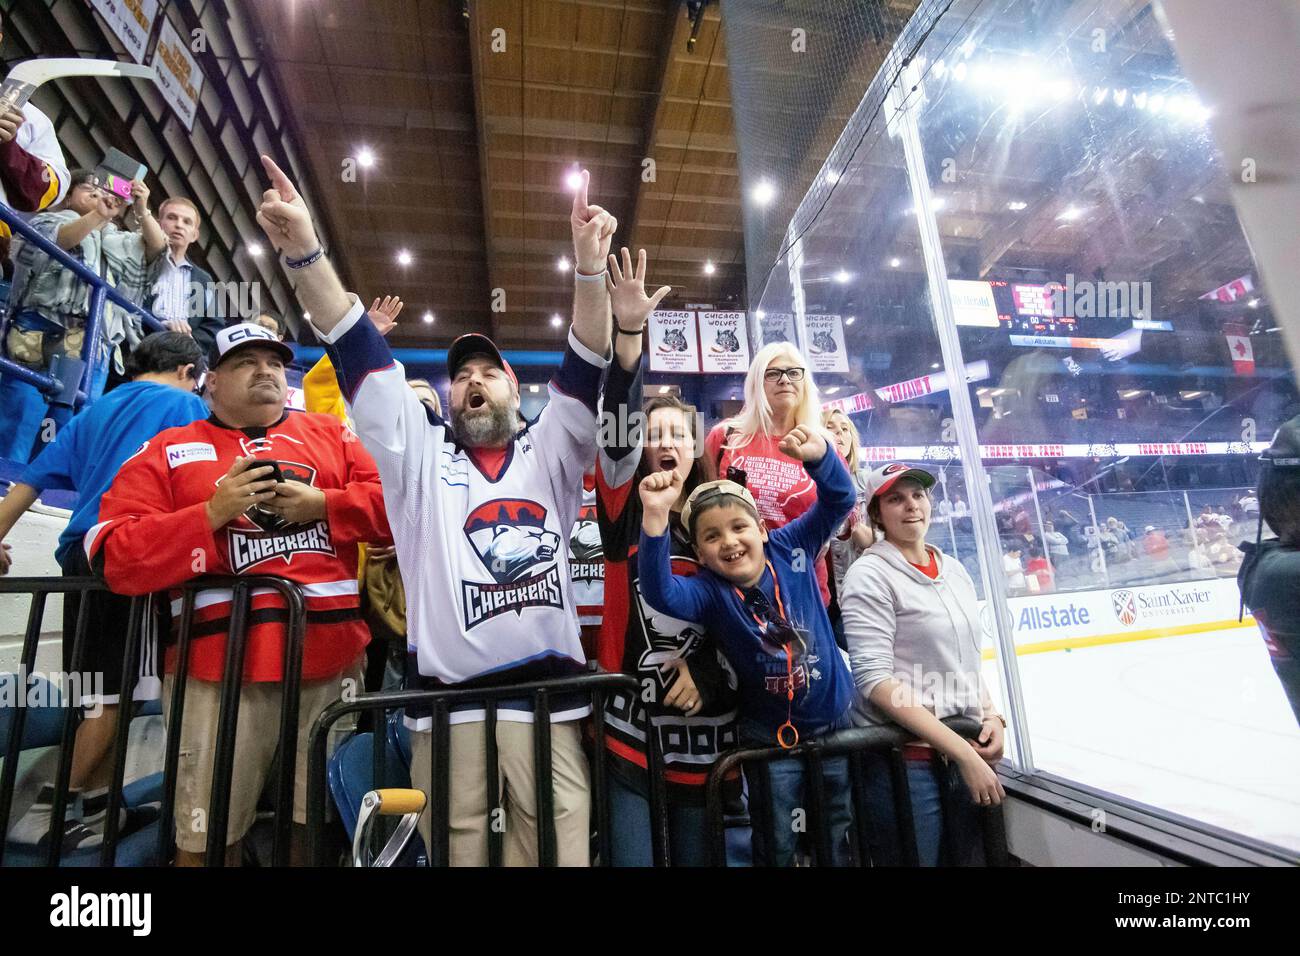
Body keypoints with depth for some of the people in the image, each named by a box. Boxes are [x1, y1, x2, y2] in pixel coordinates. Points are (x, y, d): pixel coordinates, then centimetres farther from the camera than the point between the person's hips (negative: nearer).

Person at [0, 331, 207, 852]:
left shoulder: (94, 411, 22)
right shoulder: (184, 404, 4)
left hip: (82, 552, 7)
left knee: (94, 690, 12)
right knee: (113, 690, 0)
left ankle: (98, 804, 18)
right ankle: (49, 809, 4)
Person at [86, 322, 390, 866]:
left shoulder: (332, 434, 13)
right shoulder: (167, 451, 9)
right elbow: (115, 558, -1)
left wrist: (321, 504, -8)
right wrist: (212, 513, -12)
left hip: (332, 659, 2)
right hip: (219, 667, -1)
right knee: (207, 834, 9)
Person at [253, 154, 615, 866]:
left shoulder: (549, 451, 11)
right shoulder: (419, 456, 12)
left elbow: (587, 371, -2)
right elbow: (361, 358, 4)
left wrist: (589, 268, -14)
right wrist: (304, 253, -3)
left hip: (548, 695, 0)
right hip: (446, 699, 1)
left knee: (559, 853, 6)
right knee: (455, 851, 11)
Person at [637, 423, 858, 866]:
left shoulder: (792, 548, -9)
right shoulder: (709, 590, -16)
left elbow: (840, 499, -13)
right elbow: (660, 592, -36)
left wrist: (819, 455, -35)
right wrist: (655, 518, -51)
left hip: (836, 721, 2)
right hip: (769, 734, -2)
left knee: (841, 836, 21)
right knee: (776, 844, 14)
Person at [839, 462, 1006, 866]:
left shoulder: (954, 569, 9)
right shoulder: (870, 574, -13)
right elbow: (876, 682, -19)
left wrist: (992, 717, 1)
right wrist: (961, 752, -18)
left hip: (967, 748, 7)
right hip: (905, 757, -6)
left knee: (969, 856, 18)